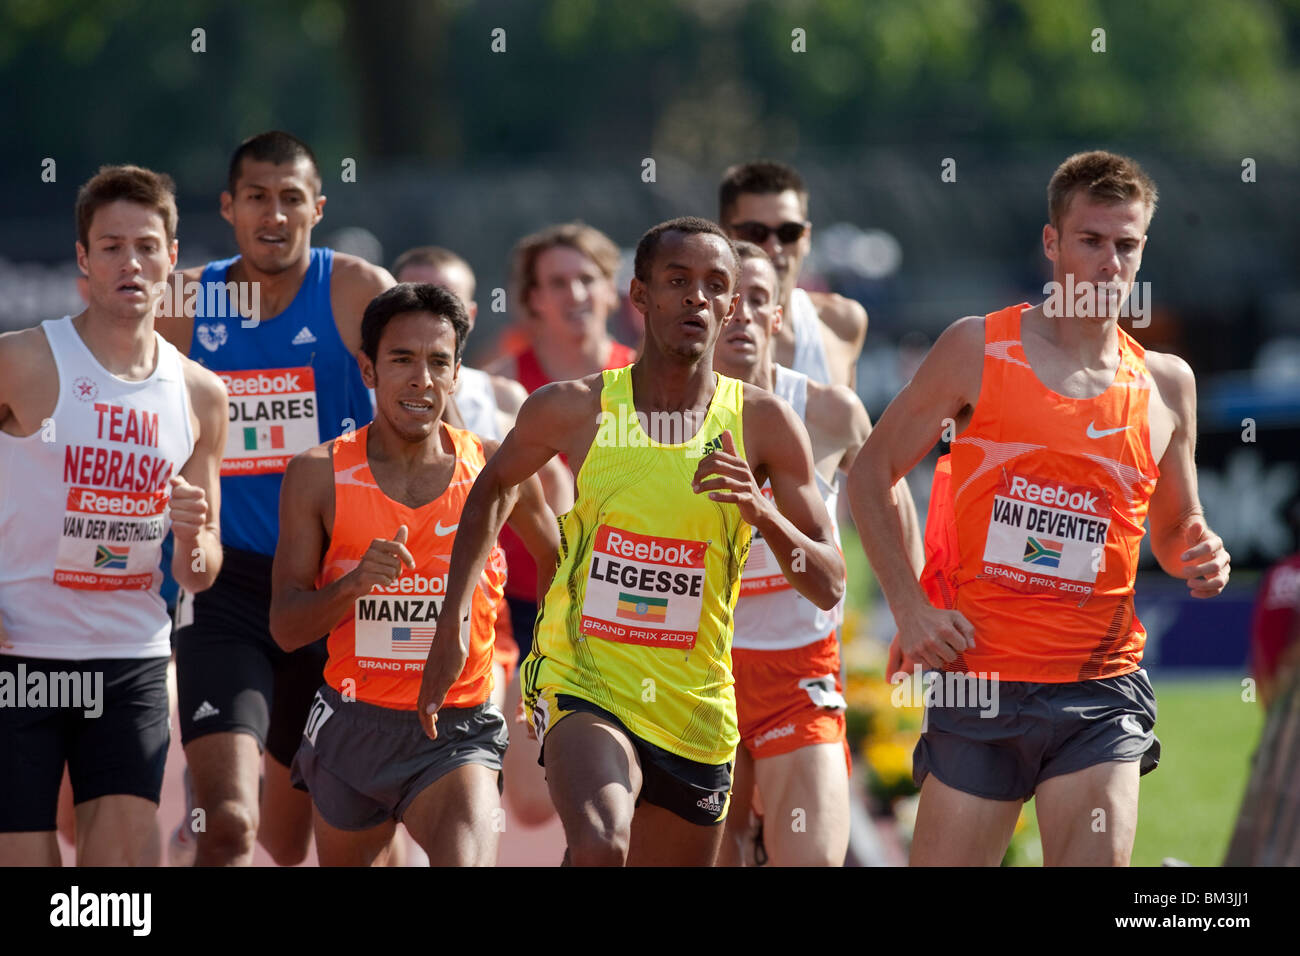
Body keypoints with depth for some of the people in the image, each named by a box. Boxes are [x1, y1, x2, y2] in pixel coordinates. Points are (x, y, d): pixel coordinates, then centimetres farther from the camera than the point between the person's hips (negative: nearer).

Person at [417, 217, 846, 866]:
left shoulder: (762, 424, -3)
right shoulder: (574, 409, -4)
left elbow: (829, 587, -2)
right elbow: (493, 485, 17)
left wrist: (762, 512, -21)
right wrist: (451, 628, 12)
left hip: (695, 714, 3)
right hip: (580, 683, -3)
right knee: (601, 848, -32)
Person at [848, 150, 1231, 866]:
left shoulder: (1165, 384, 8)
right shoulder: (979, 350, 0)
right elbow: (871, 473, 7)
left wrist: (1199, 558, -2)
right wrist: (908, 606, -4)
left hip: (1101, 697, 1)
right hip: (978, 679, -1)